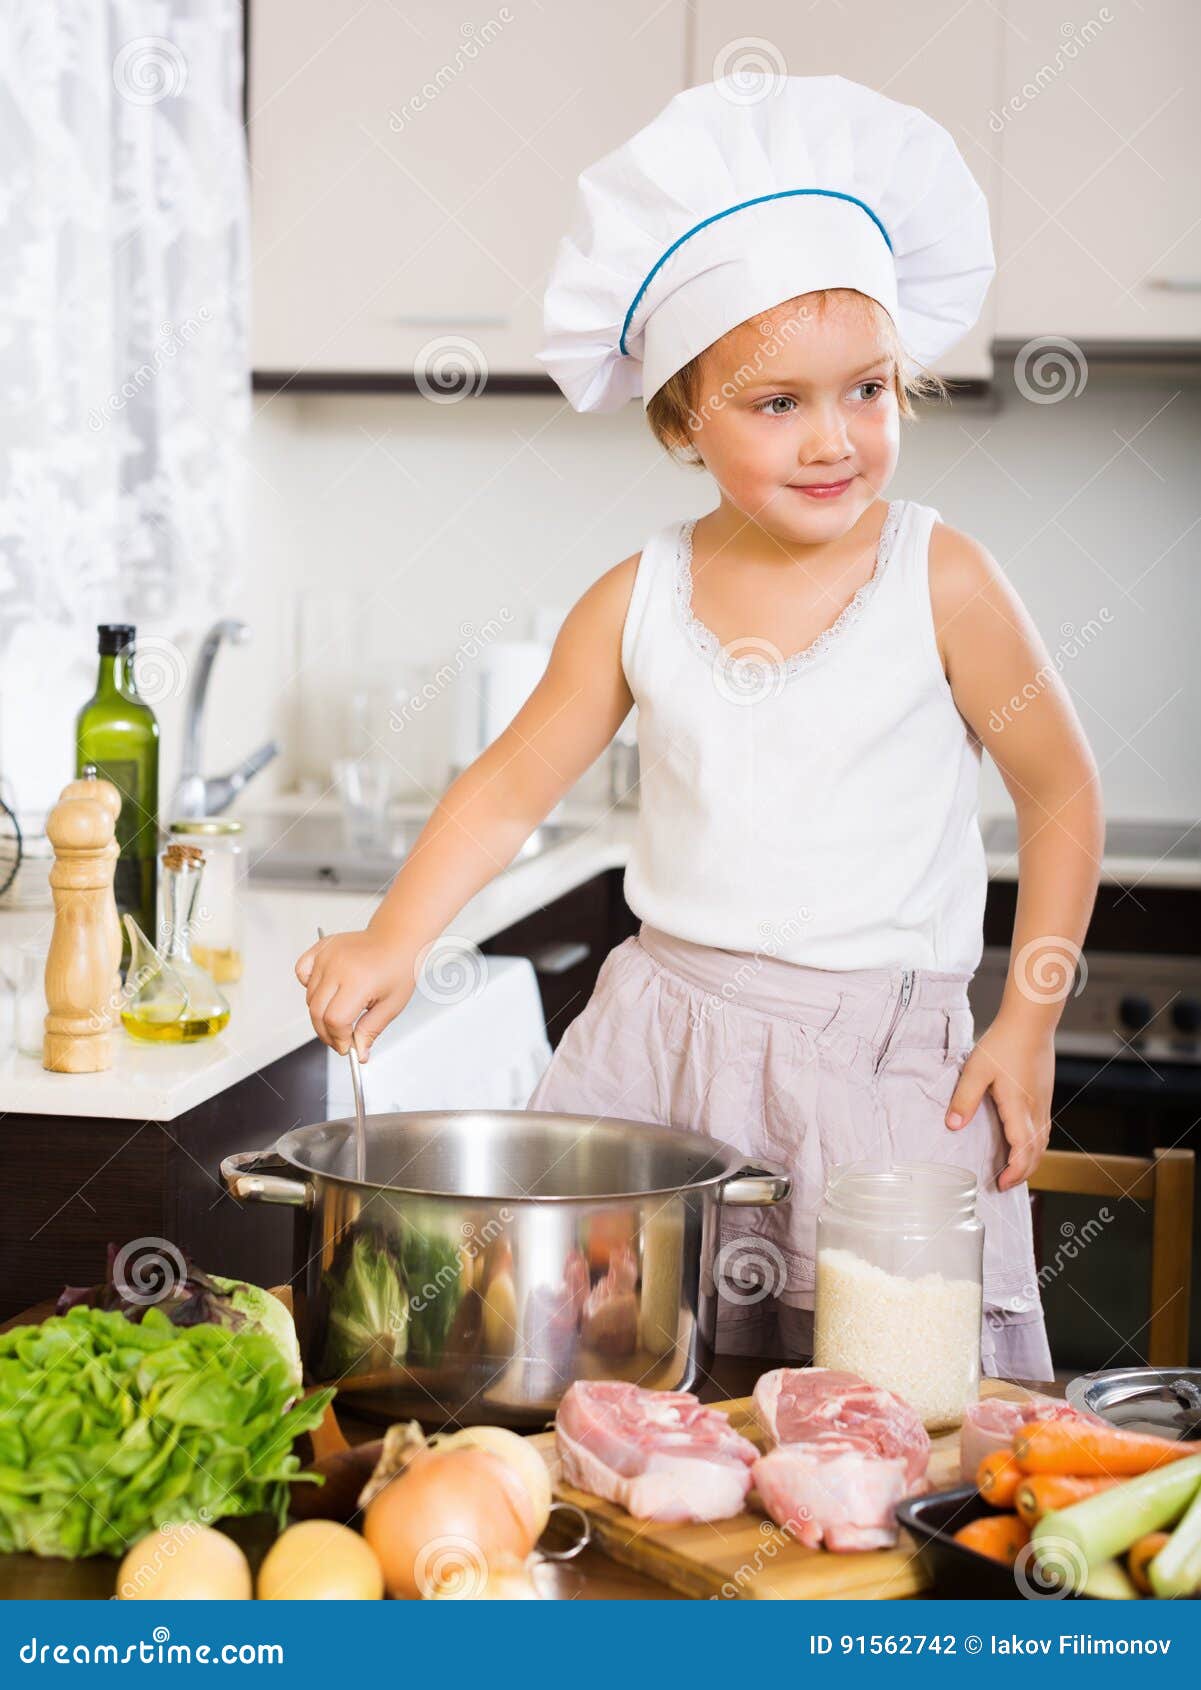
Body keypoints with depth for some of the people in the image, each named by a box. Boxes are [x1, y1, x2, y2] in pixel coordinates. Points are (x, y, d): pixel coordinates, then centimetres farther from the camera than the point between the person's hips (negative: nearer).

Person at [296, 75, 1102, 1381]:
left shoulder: (940, 585, -6)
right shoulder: (636, 603, 1)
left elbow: (1061, 794, 2)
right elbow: (510, 789, 7)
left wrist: (1028, 1024, -1)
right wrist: (391, 941, -7)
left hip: (877, 1060, -2)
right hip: (661, 1037, 3)